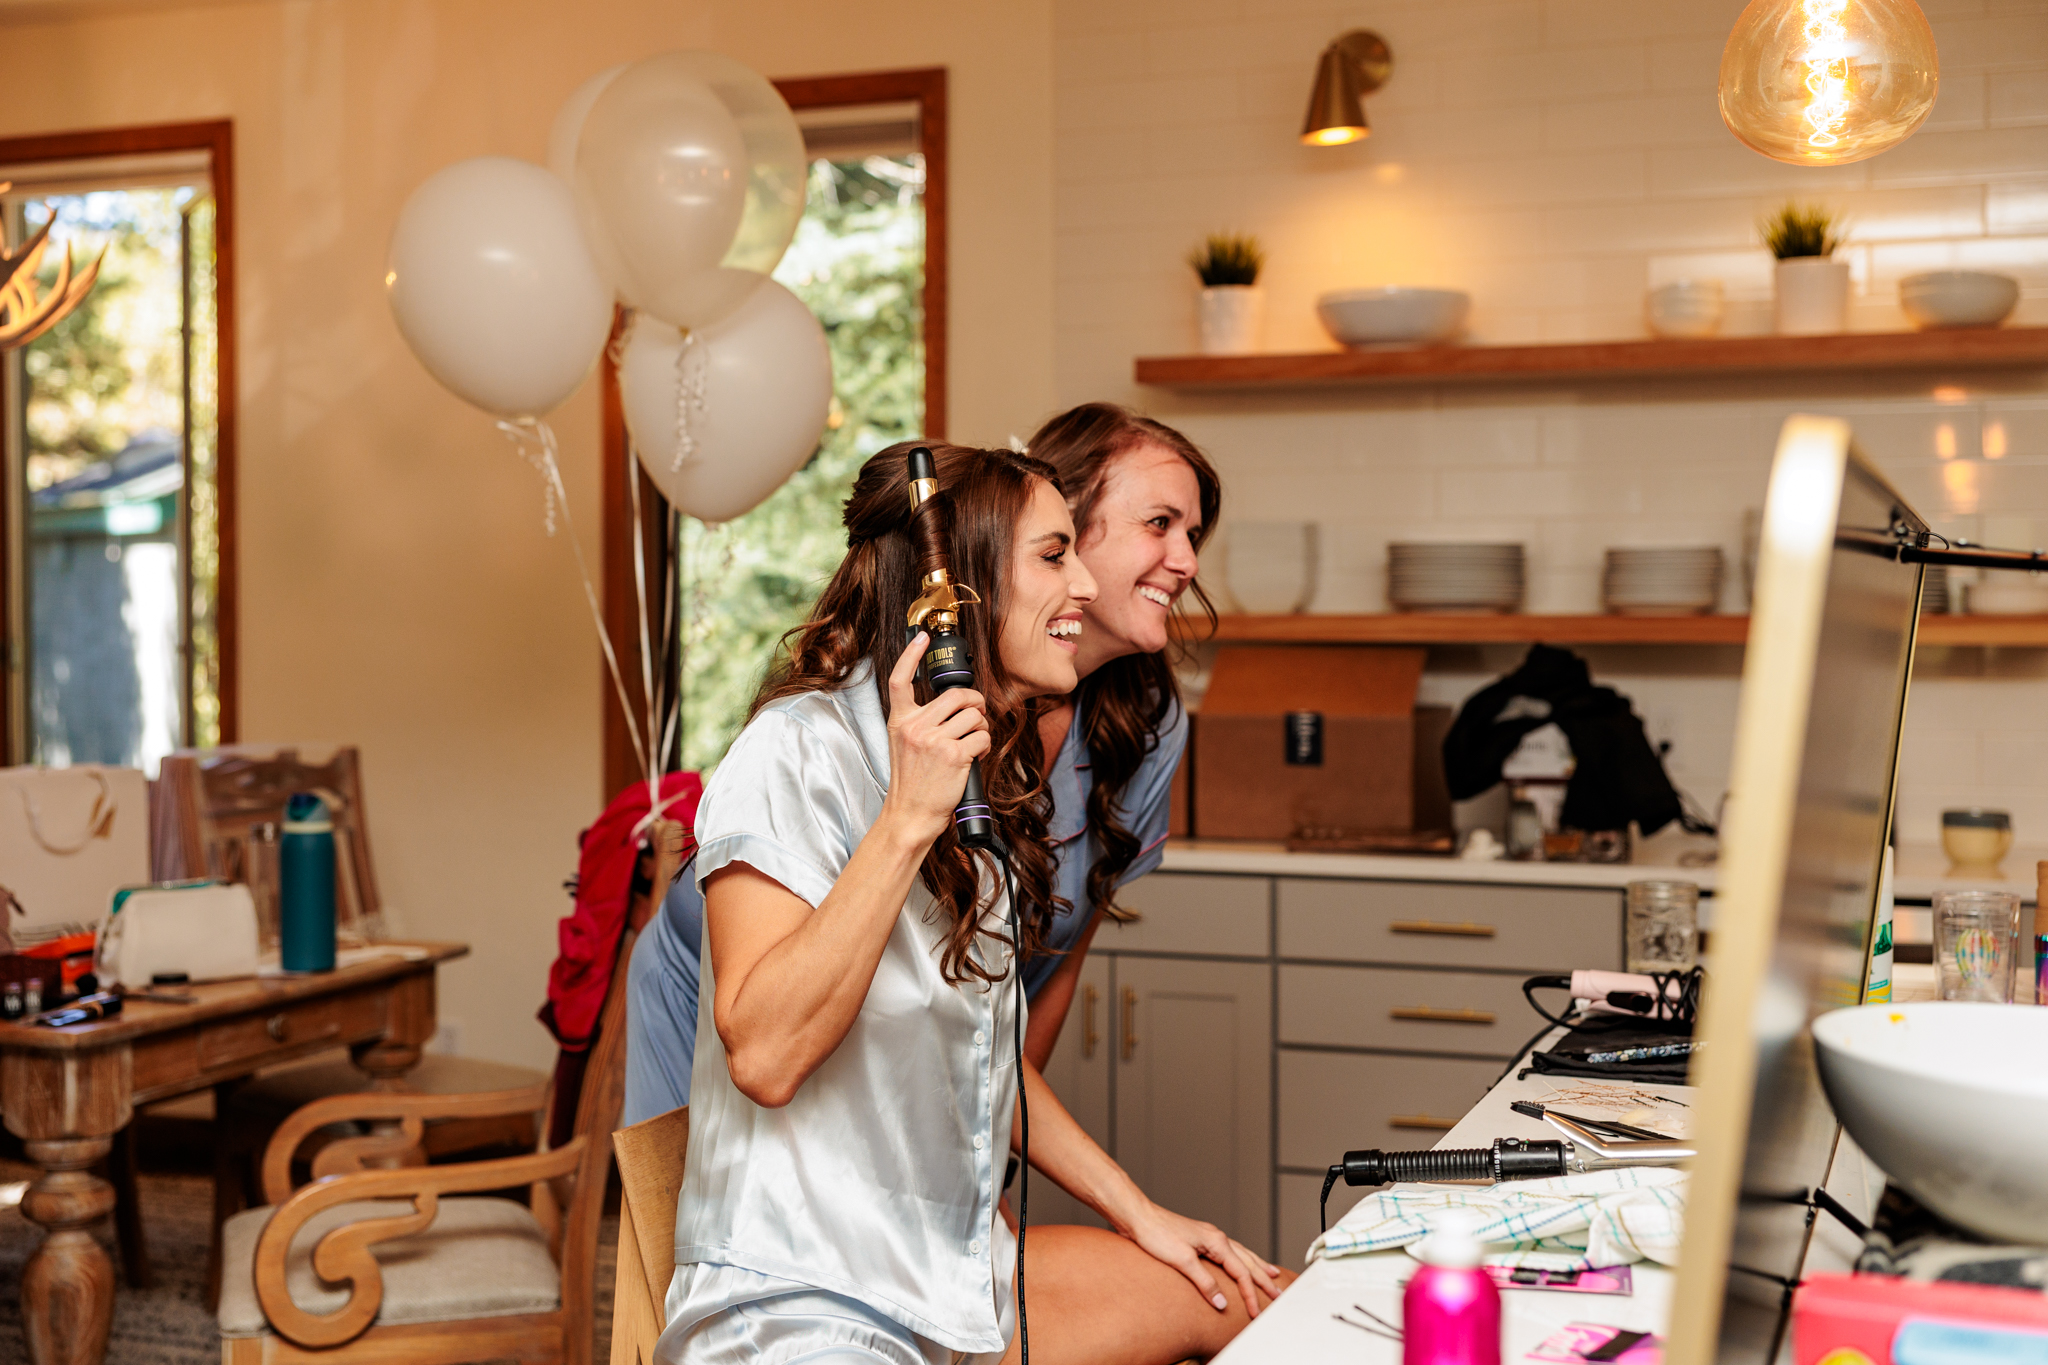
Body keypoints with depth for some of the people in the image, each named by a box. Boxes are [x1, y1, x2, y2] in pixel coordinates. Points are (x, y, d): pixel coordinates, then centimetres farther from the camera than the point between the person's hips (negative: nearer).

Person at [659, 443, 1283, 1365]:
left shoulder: (987, 774, 15)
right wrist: (907, 818, -26)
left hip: (959, 1274, 10)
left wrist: (1138, 1213, 18)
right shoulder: (800, 751, -14)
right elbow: (765, 1055, -24)